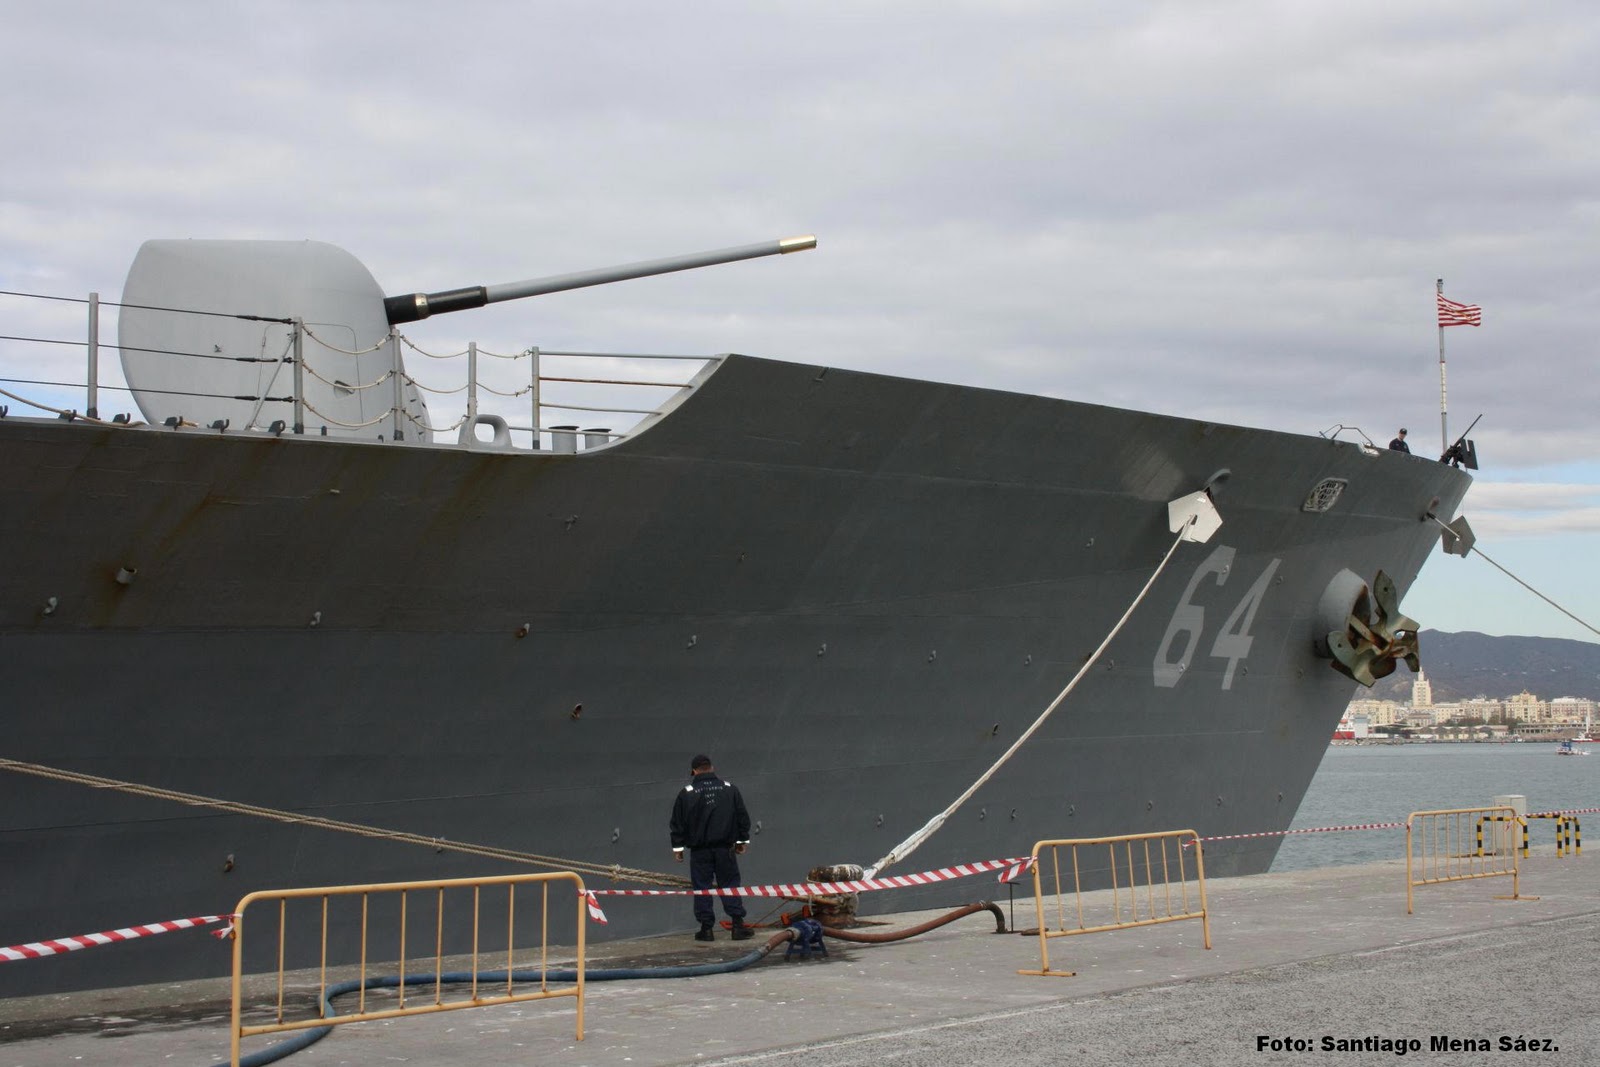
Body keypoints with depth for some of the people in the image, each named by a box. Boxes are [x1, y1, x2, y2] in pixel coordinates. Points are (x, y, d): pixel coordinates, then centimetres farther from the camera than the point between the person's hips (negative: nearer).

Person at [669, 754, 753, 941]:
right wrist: (743, 840, 19)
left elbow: (677, 824, 1)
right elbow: (743, 817, 10)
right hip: (725, 848, 2)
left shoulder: (686, 794, -3)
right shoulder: (730, 789, 4)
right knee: (730, 884, 7)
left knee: (702, 888, 4)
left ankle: (706, 928, 4)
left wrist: (678, 847, 9)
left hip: (699, 850, -2)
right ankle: (738, 925, 2)